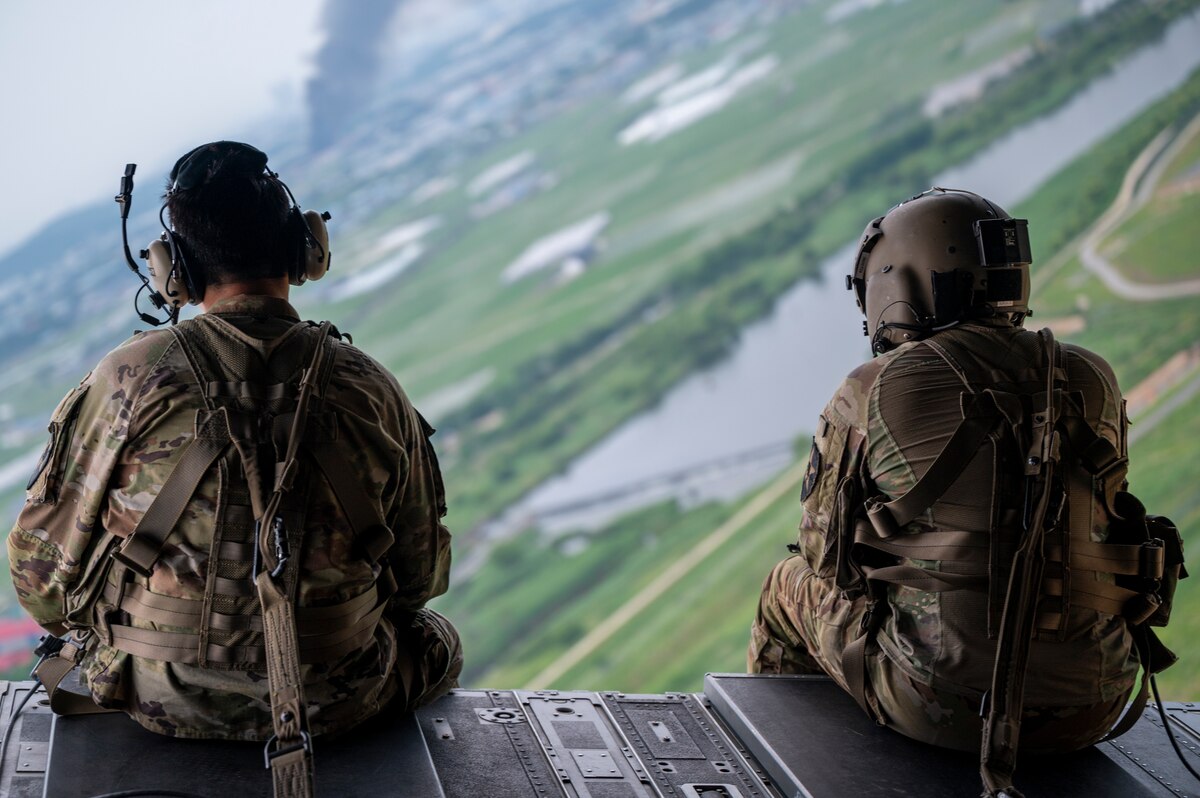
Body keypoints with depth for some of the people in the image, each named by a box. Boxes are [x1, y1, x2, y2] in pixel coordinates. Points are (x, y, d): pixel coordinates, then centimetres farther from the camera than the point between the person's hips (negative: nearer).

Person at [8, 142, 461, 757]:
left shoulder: (128, 381, -15)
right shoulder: (370, 388, -11)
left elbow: (43, 565, -6)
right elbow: (421, 575, -1)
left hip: (163, 699, 1)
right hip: (335, 702, 0)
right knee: (437, 639, 32)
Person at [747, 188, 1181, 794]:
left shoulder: (871, 395, -6)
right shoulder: (1092, 381, 5)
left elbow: (824, 550, 8)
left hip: (946, 703, -4)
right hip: (1091, 709, 4)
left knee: (792, 590, 23)